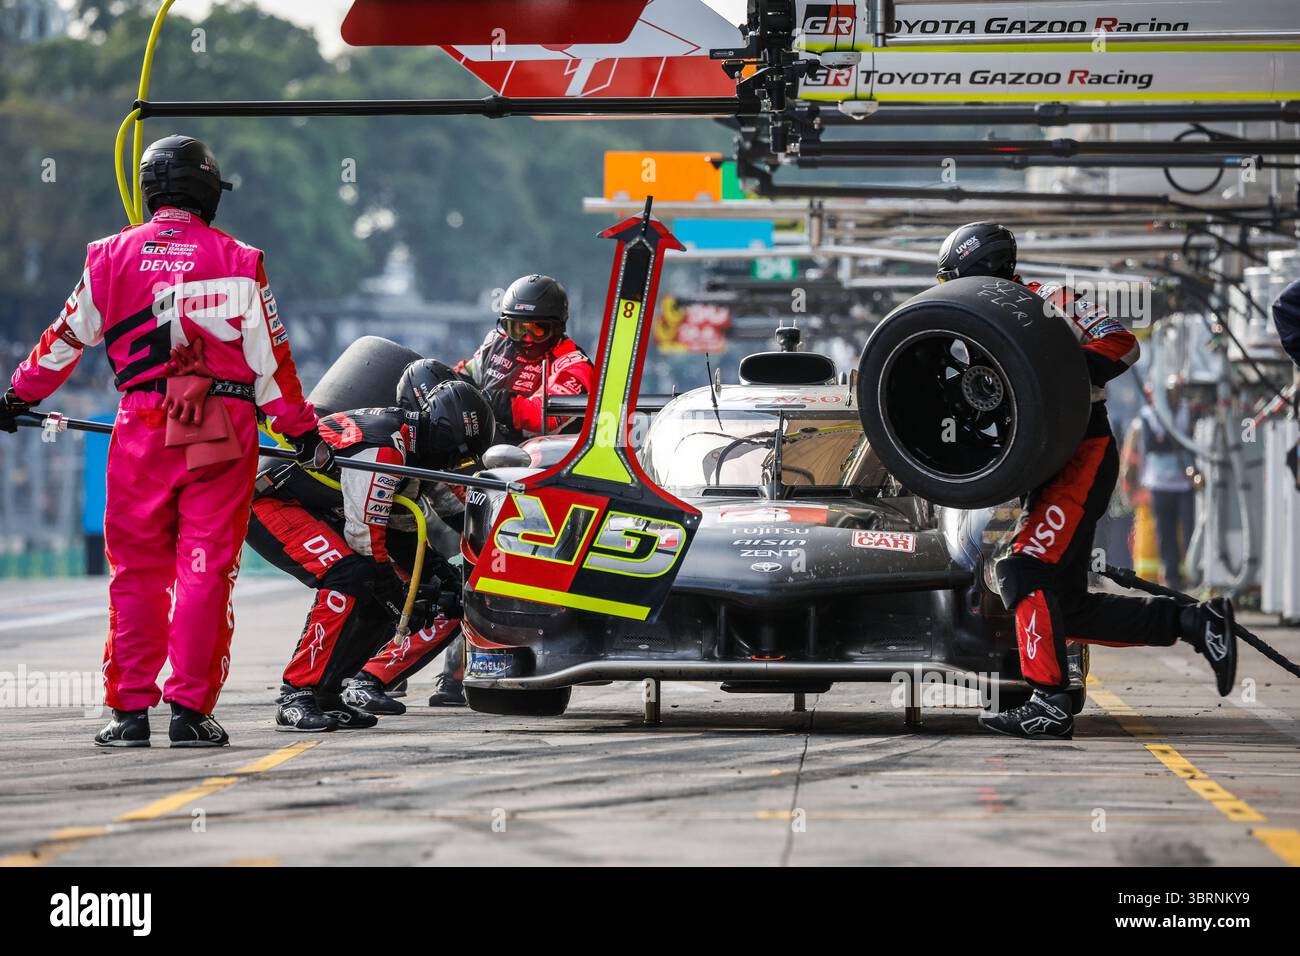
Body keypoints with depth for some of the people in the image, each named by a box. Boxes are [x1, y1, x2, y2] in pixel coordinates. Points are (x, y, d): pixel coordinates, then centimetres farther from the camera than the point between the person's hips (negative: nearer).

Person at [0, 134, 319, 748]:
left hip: (142, 427, 1)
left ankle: (130, 709, 9)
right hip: (223, 430, -1)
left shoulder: (110, 258, 4)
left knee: (137, 571, 9)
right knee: (206, 570, 2)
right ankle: (191, 709, 0)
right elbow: (270, 357, 2)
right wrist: (299, 426, 12)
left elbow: (66, 339, 14)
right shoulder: (238, 262, 0)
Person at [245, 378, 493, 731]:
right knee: (349, 576, -28)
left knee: (380, 593, 2)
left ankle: (325, 693, 7)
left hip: (307, 509, 11)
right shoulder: (382, 449, -25)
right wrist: (402, 601, -14)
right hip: (265, 502, -11)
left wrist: (428, 584, 5)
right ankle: (296, 696, -24)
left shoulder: (405, 441, 7)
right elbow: (366, 539, -24)